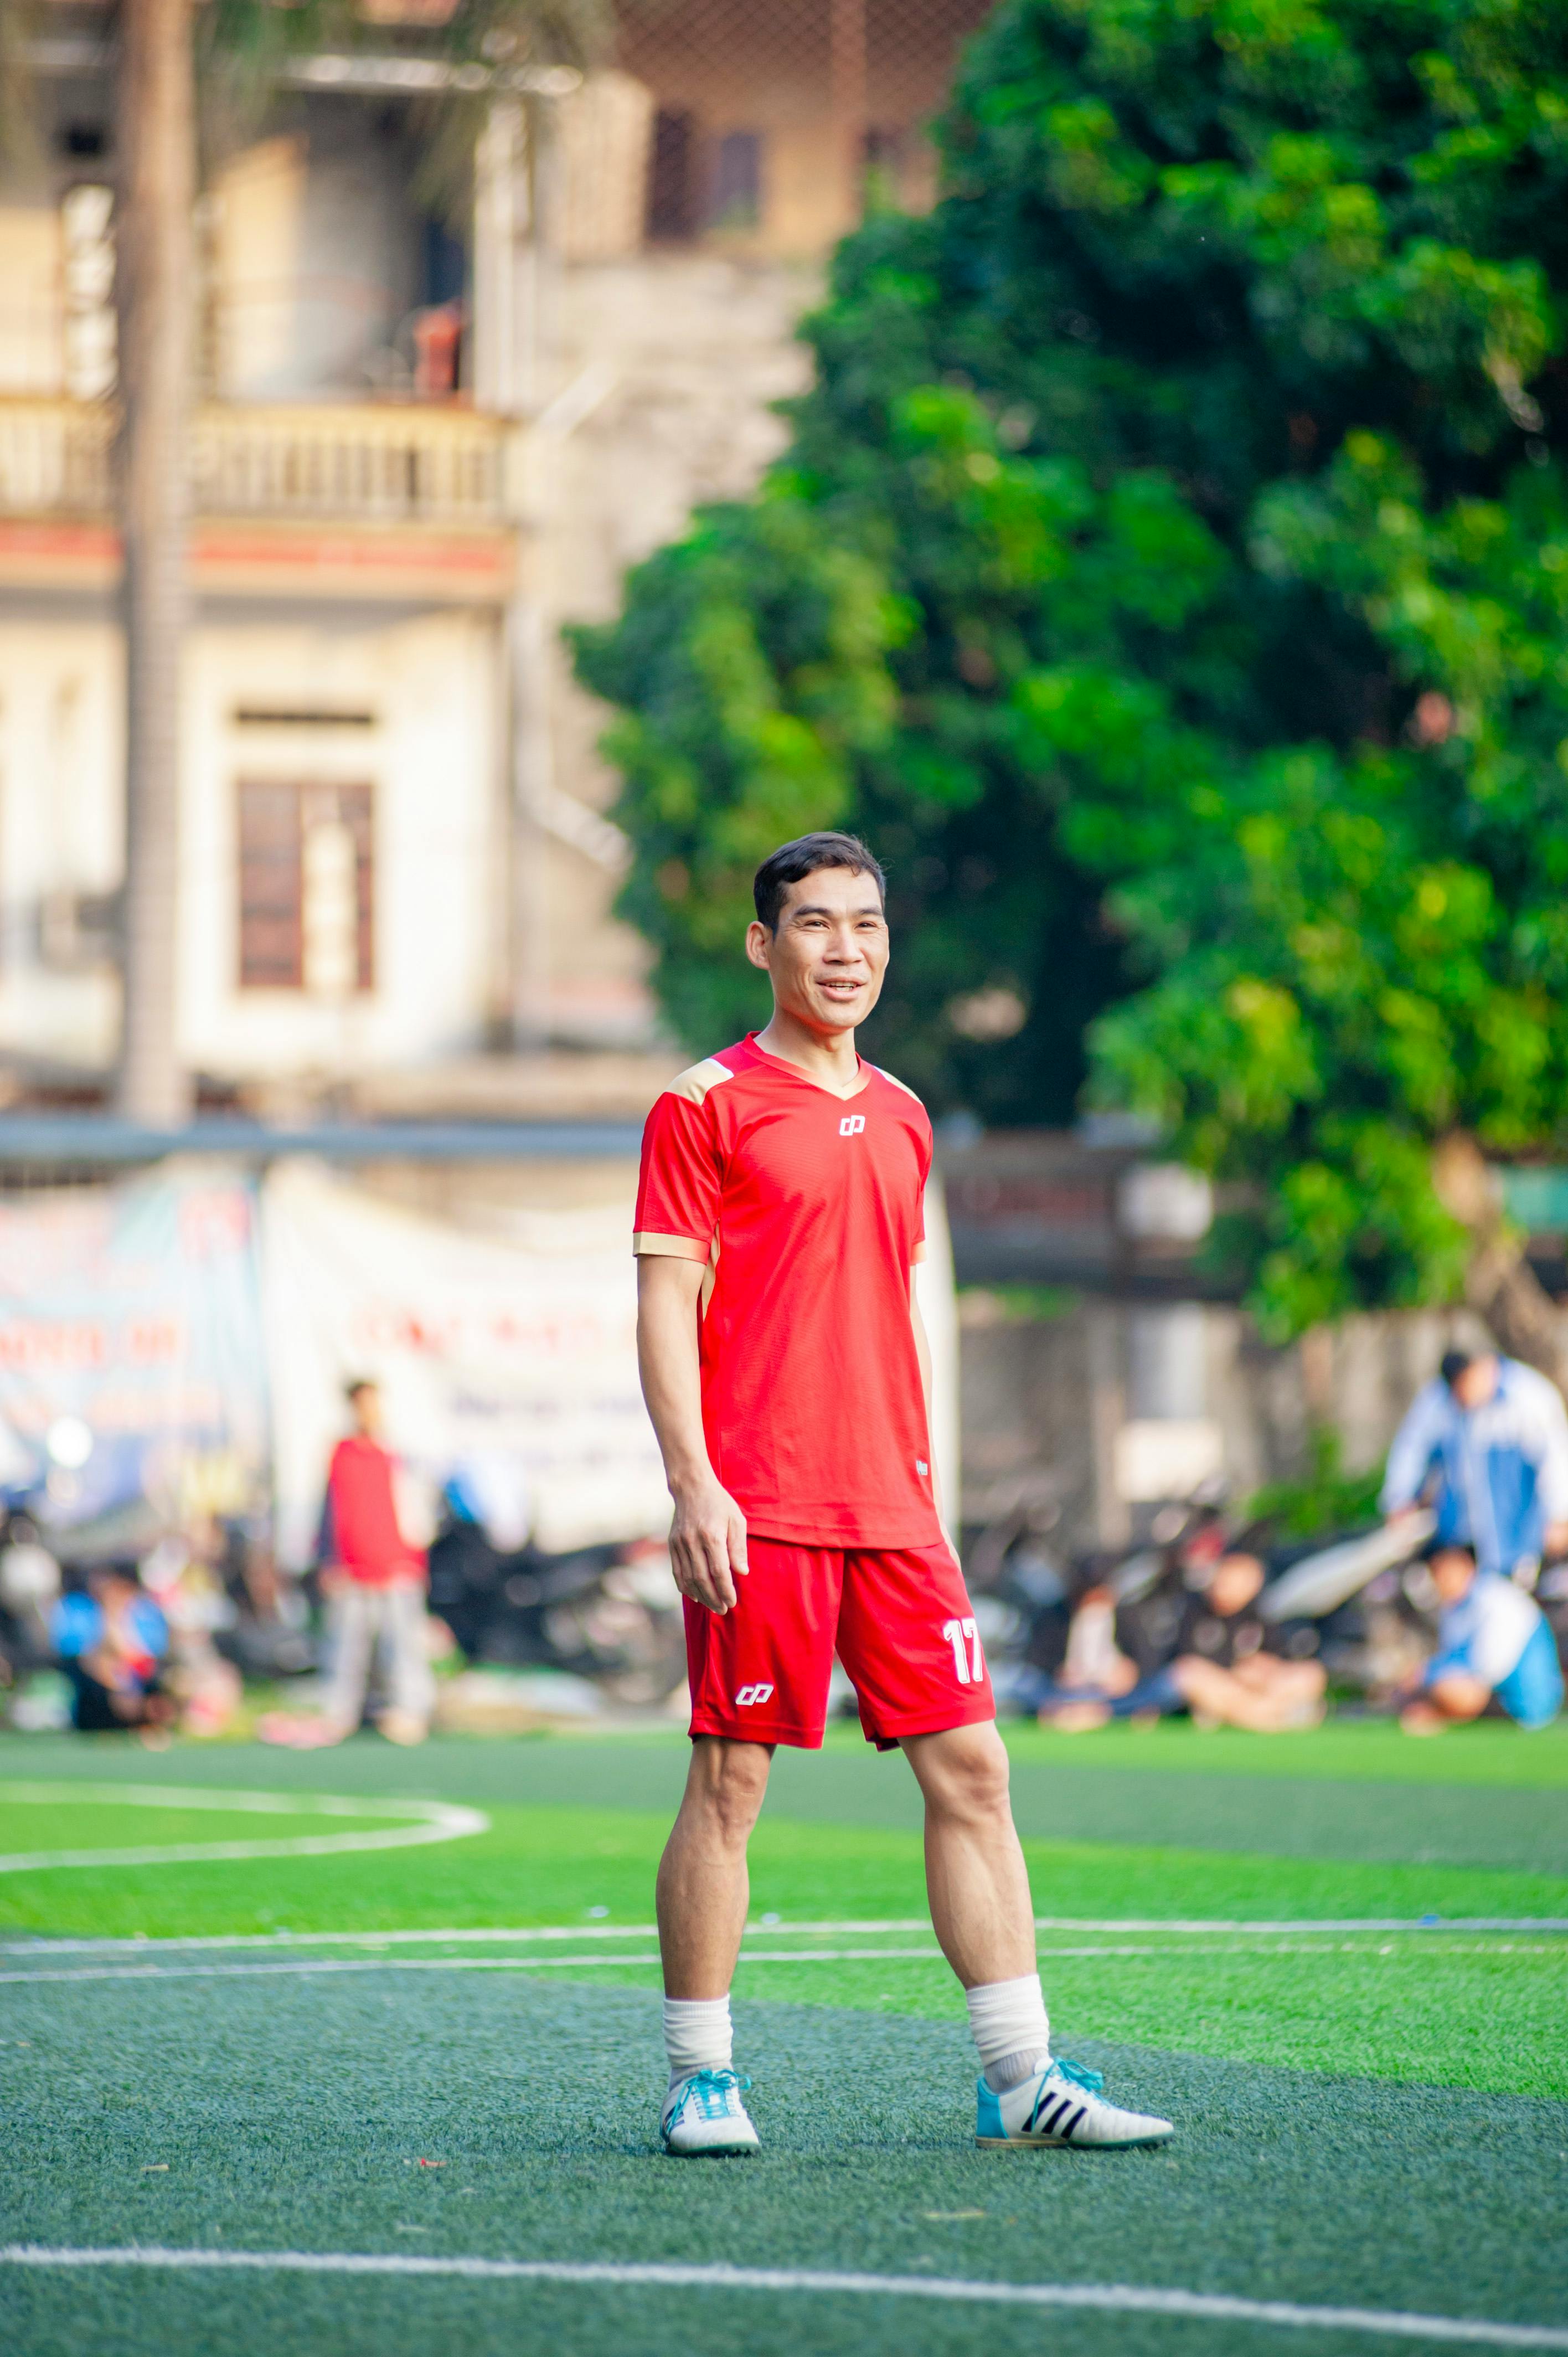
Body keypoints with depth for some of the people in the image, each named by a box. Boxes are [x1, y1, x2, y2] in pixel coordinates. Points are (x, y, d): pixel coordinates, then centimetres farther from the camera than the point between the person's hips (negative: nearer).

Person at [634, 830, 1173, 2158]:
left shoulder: (900, 1118, 17)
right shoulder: (707, 1106, -2)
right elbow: (667, 1305, -7)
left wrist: (925, 1479, 17)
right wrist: (694, 1484, -15)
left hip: (890, 1504, 6)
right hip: (755, 1506, -6)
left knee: (971, 1772, 2)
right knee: (730, 1784, -3)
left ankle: (1022, 2078, 5)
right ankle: (702, 2081, 7)